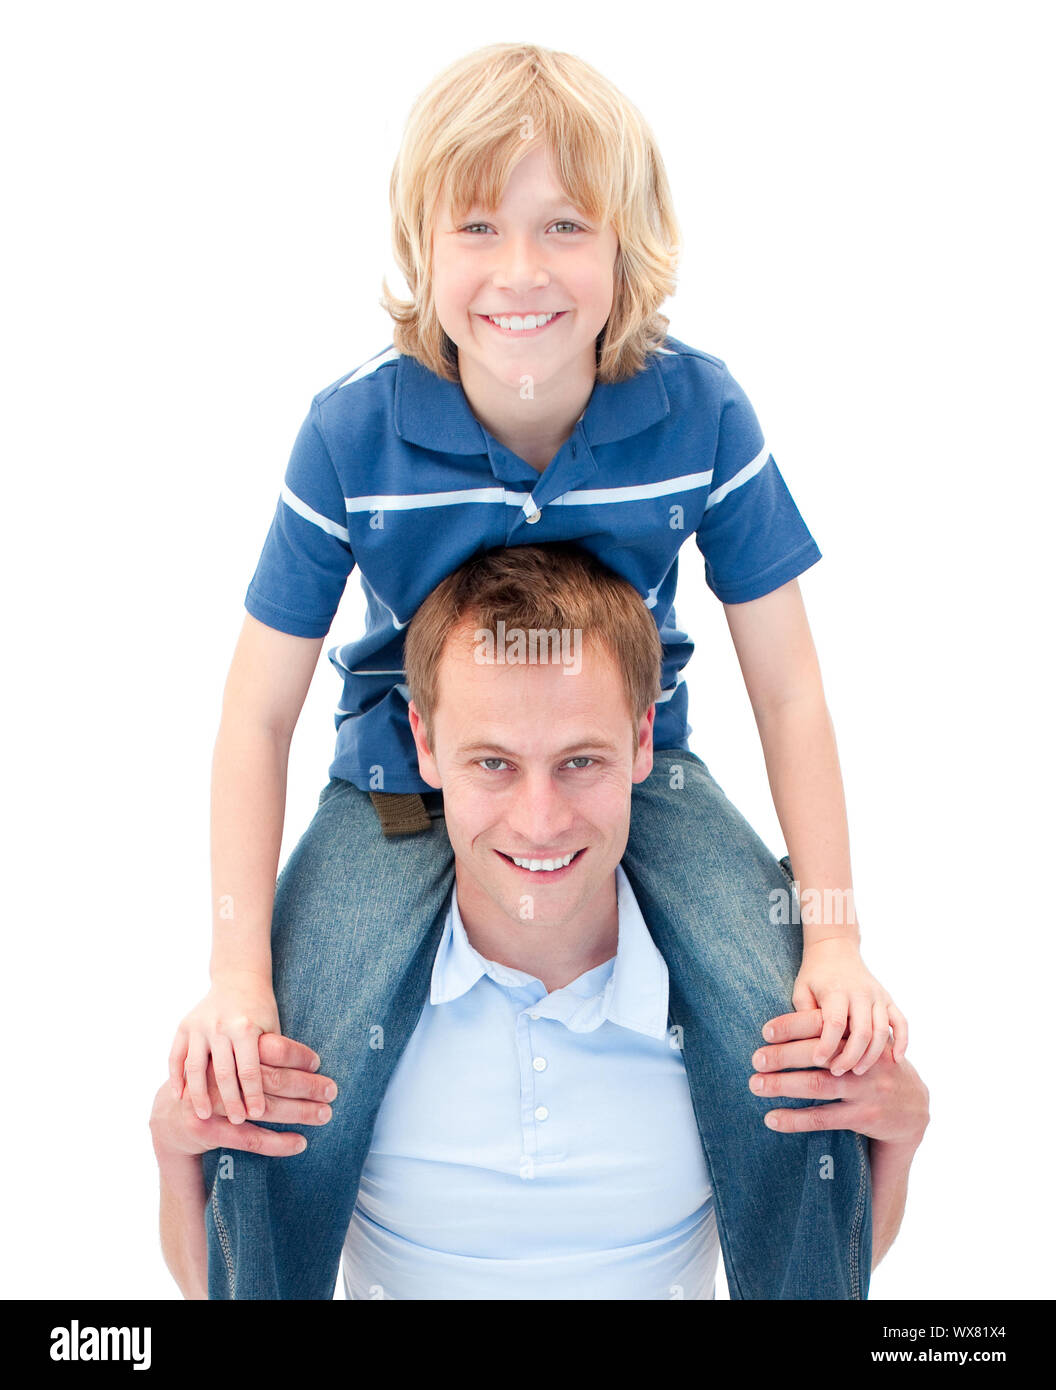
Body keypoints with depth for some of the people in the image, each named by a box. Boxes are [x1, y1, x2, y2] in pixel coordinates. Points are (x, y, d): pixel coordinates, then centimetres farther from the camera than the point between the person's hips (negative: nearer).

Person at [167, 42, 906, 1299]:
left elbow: (787, 692, -8)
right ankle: (265, 1284, 16)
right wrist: (239, 971, -16)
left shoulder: (700, 411, -16)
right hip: (405, 771, 0)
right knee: (271, 1102, -18)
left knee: (808, 1062, -16)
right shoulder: (351, 433, -18)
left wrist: (834, 937, -13)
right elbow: (259, 716, -10)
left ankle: (799, 1283, 15)